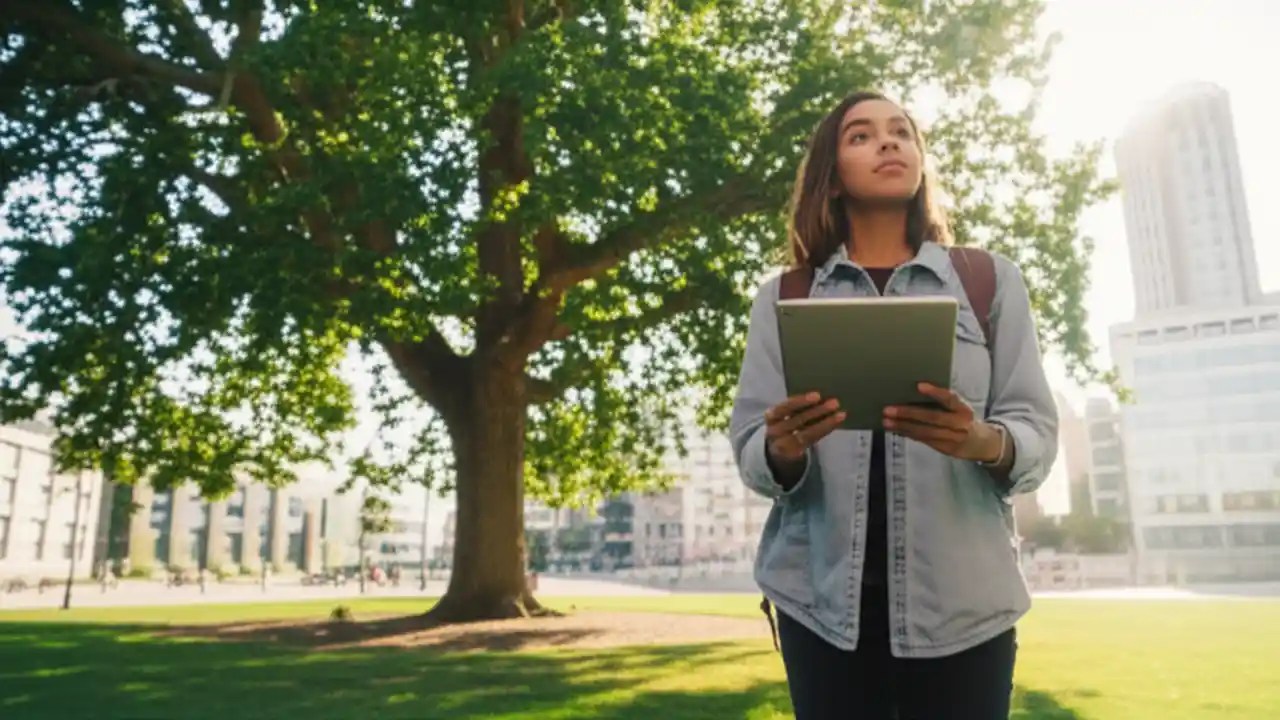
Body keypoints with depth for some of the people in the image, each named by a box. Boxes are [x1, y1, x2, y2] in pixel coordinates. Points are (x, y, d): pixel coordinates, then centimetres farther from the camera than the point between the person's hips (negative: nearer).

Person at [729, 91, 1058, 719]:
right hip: (823, 597, 0)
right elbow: (749, 450, 2)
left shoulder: (991, 280, 7)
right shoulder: (782, 297, 7)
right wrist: (783, 449, -20)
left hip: (961, 598, 0)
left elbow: (1038, 433, 2)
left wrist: (983, 442, -20)